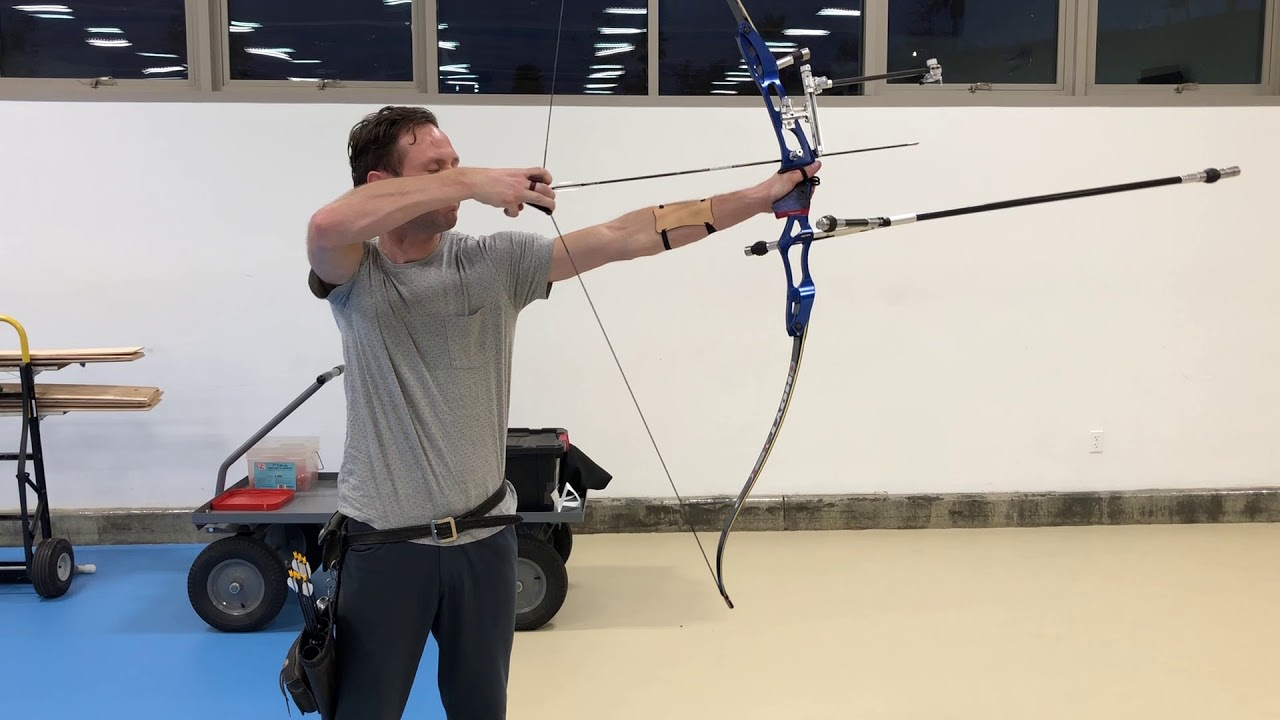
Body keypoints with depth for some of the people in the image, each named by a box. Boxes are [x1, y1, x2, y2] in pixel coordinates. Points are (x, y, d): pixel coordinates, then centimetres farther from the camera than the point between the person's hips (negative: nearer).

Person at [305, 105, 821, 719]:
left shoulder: (496, 261, -2)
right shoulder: (355, 273, -7)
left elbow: (624, 236, -7)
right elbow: (327, 225, -32)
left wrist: (757, 198, -12)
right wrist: (470, 184, -29)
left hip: (483, 539, 3)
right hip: (383, 545, -2)